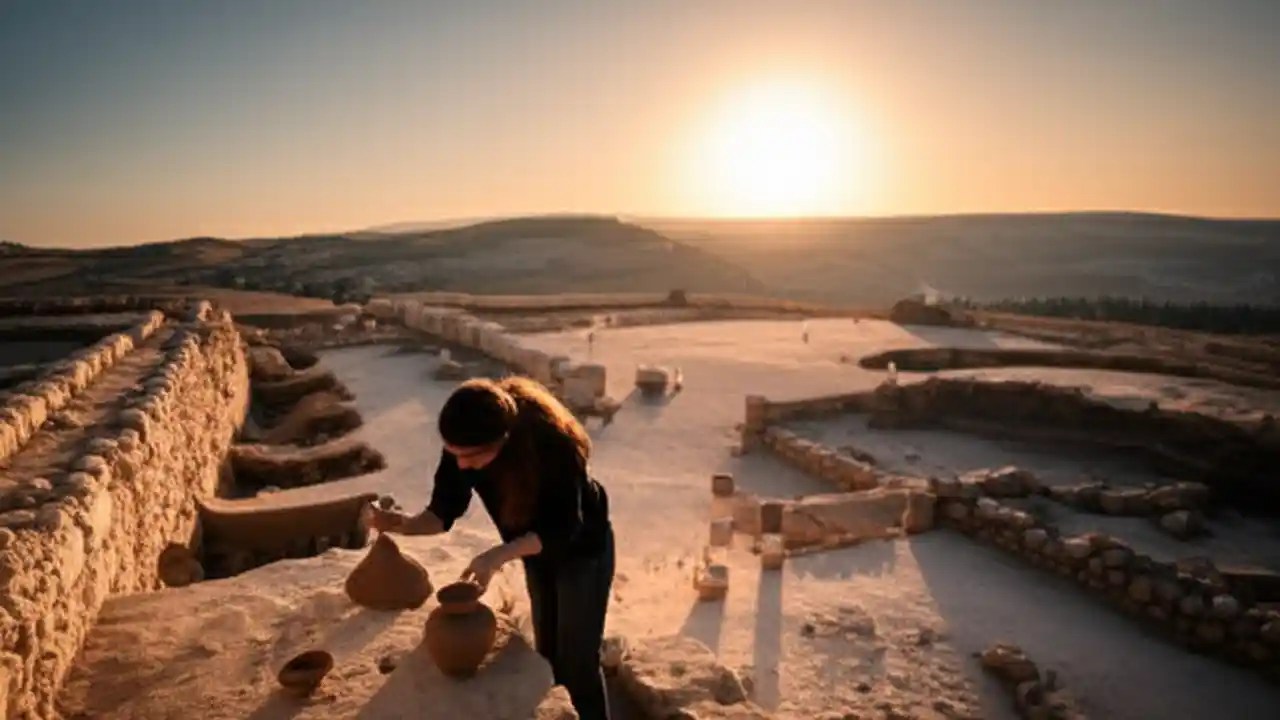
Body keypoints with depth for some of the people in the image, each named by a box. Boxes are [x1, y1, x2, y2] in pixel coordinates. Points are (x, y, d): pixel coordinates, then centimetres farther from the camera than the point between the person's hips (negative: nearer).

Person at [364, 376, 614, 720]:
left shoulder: (552, 443, -40)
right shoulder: (464, 447, -24)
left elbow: (563, 529, -33)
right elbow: (445, 510, -17)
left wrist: (499, 555, -43)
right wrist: (404, 523, -36)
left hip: (582, 548, -5)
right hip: (536, 548, 6)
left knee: (578, 661, 4)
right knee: (548, 653, 21)